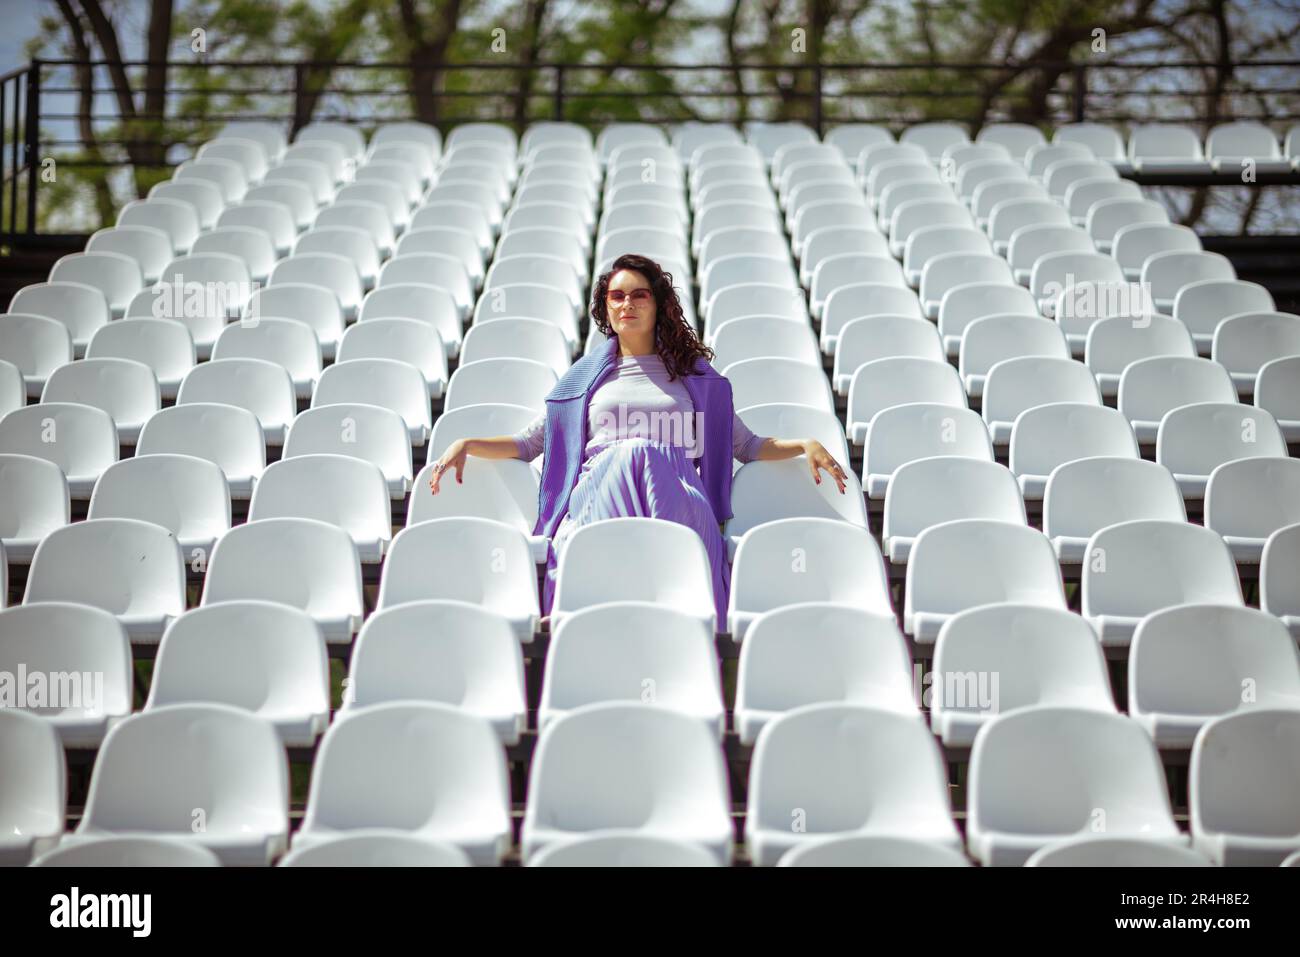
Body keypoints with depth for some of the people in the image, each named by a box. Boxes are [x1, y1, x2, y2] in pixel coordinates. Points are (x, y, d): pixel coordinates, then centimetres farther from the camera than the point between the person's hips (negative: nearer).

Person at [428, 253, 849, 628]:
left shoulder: (693, 376, 28)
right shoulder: (584, 378, 28)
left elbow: (746, 445, 25)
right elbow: (529, 442, 25)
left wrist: (805, 445, 8)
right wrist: (467, 444, 9)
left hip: (674, 489, 0)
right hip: (601, 485, 0)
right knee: (628, 459, -37)